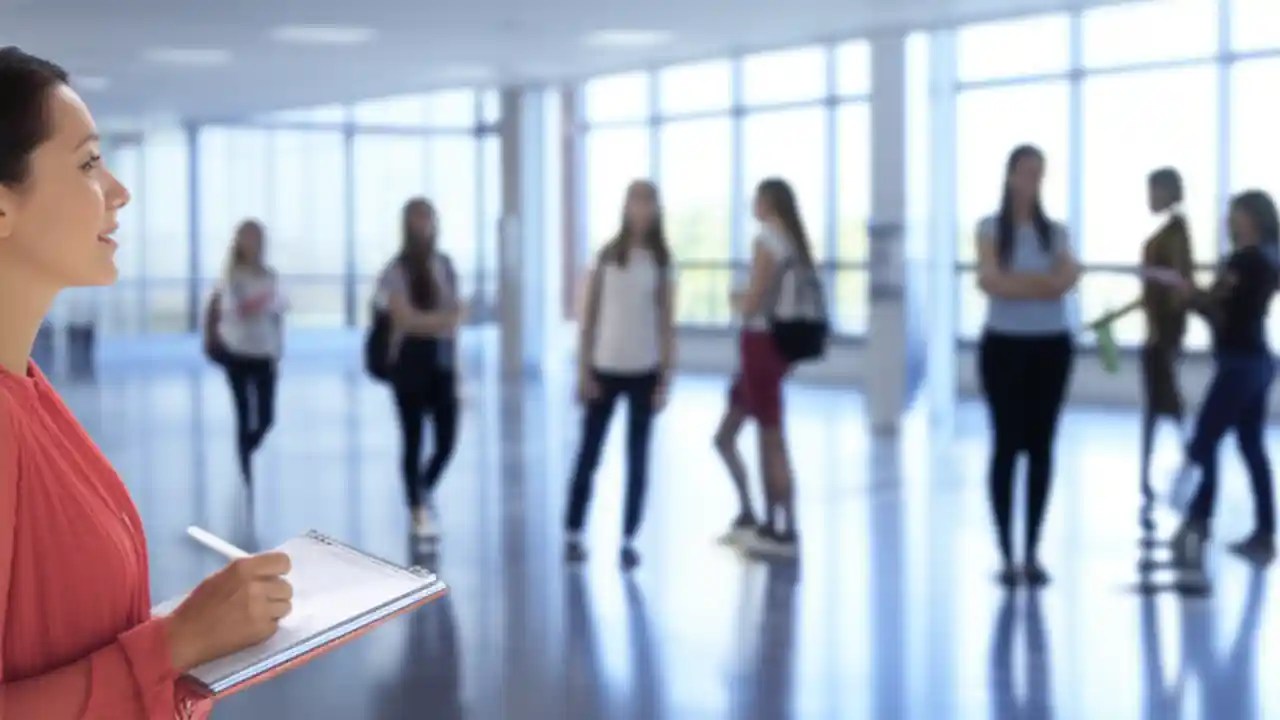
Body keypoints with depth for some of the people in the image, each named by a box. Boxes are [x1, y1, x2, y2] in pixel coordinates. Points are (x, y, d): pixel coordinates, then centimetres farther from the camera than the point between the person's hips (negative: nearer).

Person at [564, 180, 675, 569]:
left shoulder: (660, 261, 0)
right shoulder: (607, 255, -1)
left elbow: (667, 323, 2)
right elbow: (589, 315, 1)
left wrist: (665, 378, -3)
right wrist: (583, 371, -4)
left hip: (644, 371, 1)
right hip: (605, 367, -1)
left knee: (638, 459, 5)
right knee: (588, 455, 6)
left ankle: (628, 540, 13)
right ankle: (573, 534, 16)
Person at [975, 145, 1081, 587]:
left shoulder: (1055, 231, 10)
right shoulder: (991, 229, 1)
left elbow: (1068, 278, -8)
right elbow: (989, 281, -16)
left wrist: (1015, 282, -19)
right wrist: (1043, 282, -14)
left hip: (1052, 346, 3)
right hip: (1005, 344, -3)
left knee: (1041, 446, 5)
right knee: (1006, 445, -2)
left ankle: (1032, 552, 11)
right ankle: (1006, 553, 3)